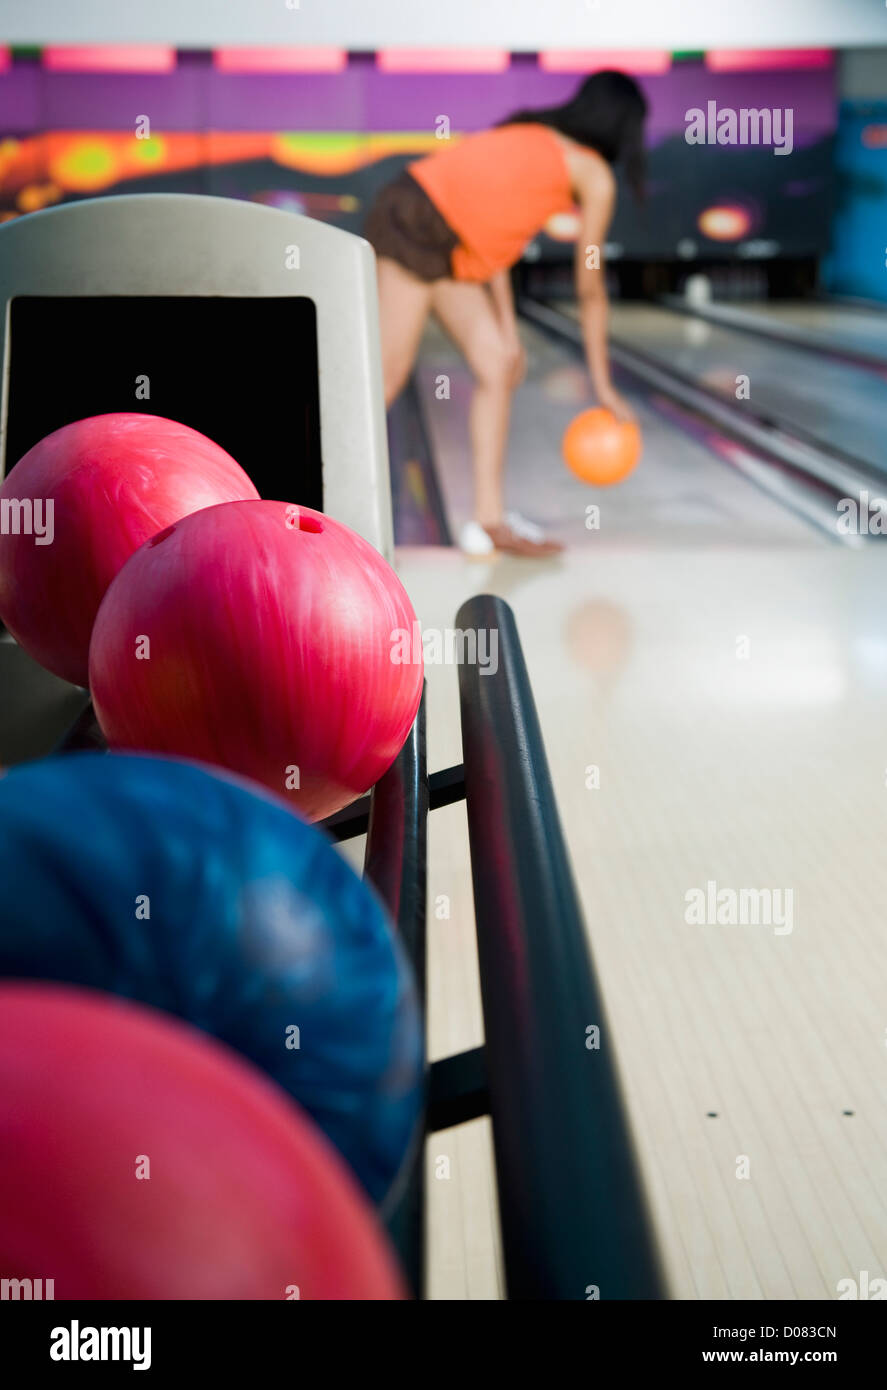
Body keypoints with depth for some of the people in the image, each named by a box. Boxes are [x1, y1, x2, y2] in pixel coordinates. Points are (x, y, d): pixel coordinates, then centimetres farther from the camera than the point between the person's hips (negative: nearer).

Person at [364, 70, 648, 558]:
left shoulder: (537, 141, 21)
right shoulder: (595, 176, -2)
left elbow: (492, 235, 16)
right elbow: (590, 288, 1)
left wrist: (508, 332, 13)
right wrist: (603, 385, 9)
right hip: (413, 224, -9)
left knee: (497, 366, 7)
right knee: (385, 377, -8)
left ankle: (490, 522, 8)